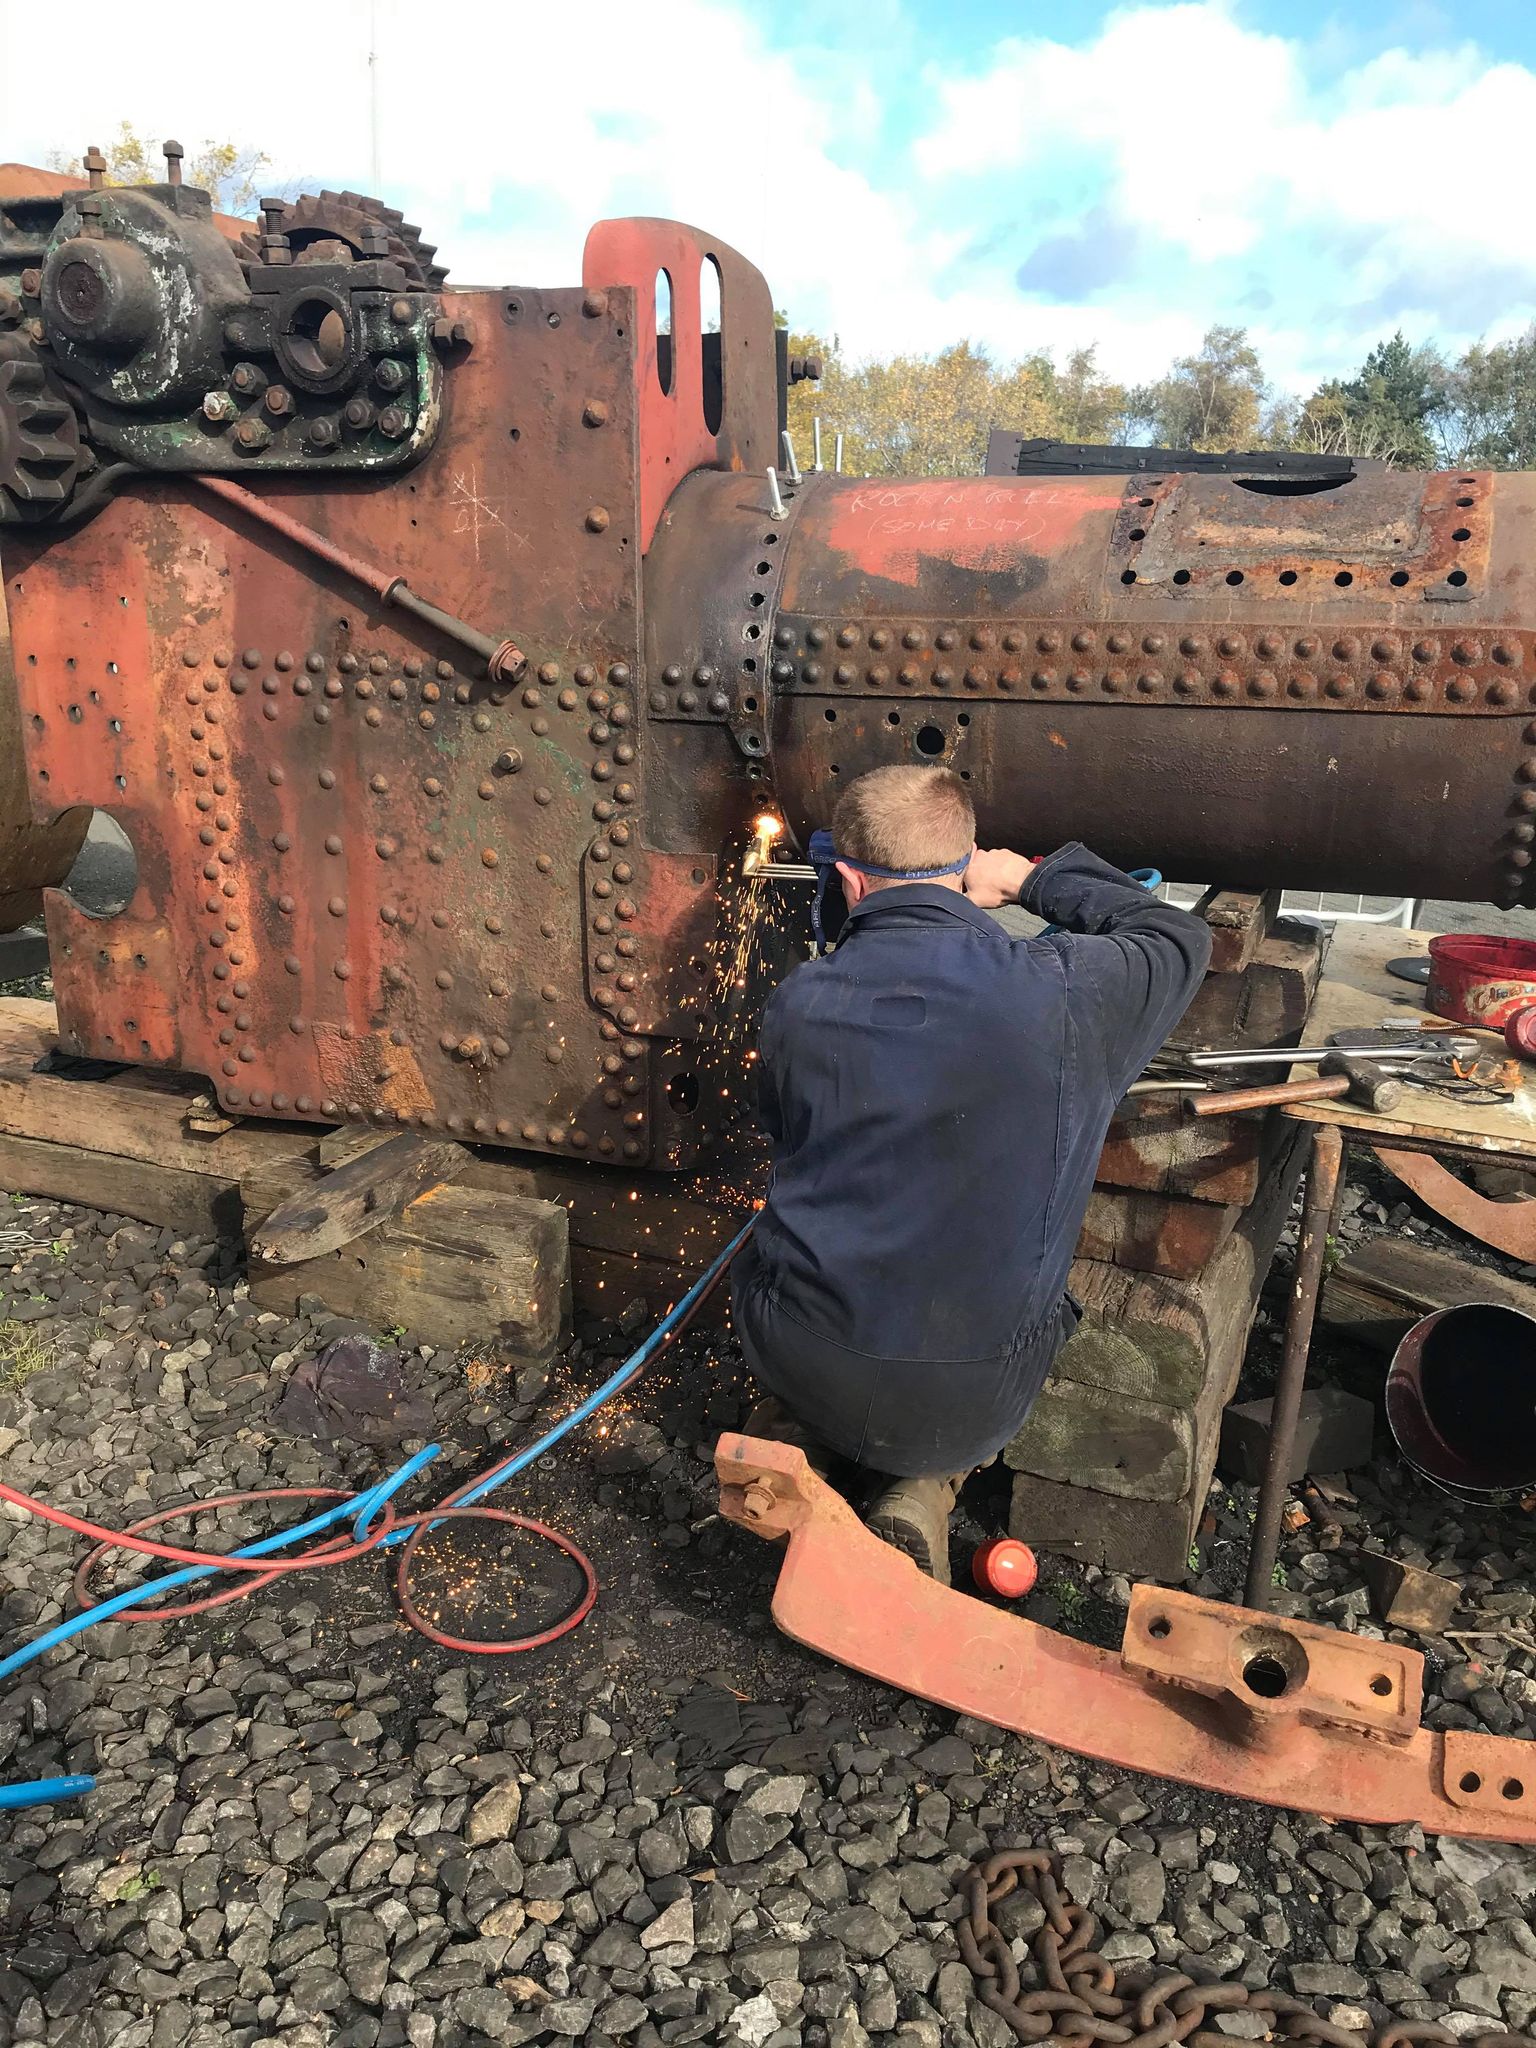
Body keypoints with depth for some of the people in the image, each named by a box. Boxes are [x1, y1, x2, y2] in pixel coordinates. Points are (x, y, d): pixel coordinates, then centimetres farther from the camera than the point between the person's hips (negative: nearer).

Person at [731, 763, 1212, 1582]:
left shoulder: (797, 1002, -7)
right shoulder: (1060, 992, -14)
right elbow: (1178, 938, 8)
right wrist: (1034, 878, 14)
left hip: (802, 1364, 3)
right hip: (967, 1406, -2)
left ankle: (795, 1437, 19)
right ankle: (926, 1493, 12)